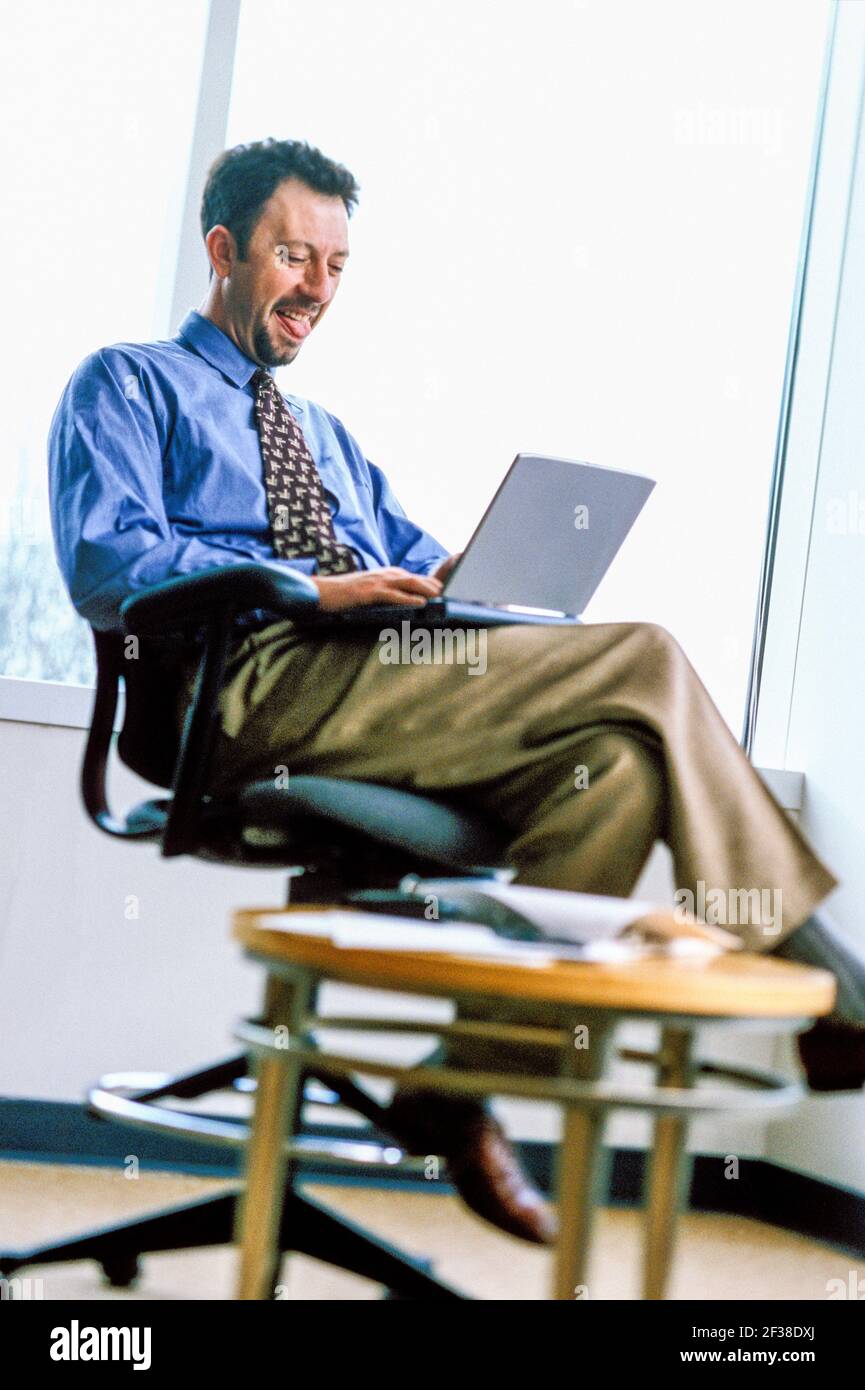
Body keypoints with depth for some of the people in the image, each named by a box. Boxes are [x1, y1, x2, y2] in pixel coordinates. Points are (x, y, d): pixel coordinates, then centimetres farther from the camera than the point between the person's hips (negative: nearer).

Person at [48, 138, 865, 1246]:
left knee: (624, 757, -24)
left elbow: (422, 566, 26)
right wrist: (310, 588, -13)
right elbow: (106, 560, -3)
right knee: (646, 661, -23)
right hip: (261, 685, -7)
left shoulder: (328, 438, 38)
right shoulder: (128, 386, 16)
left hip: (386, 680, 7)